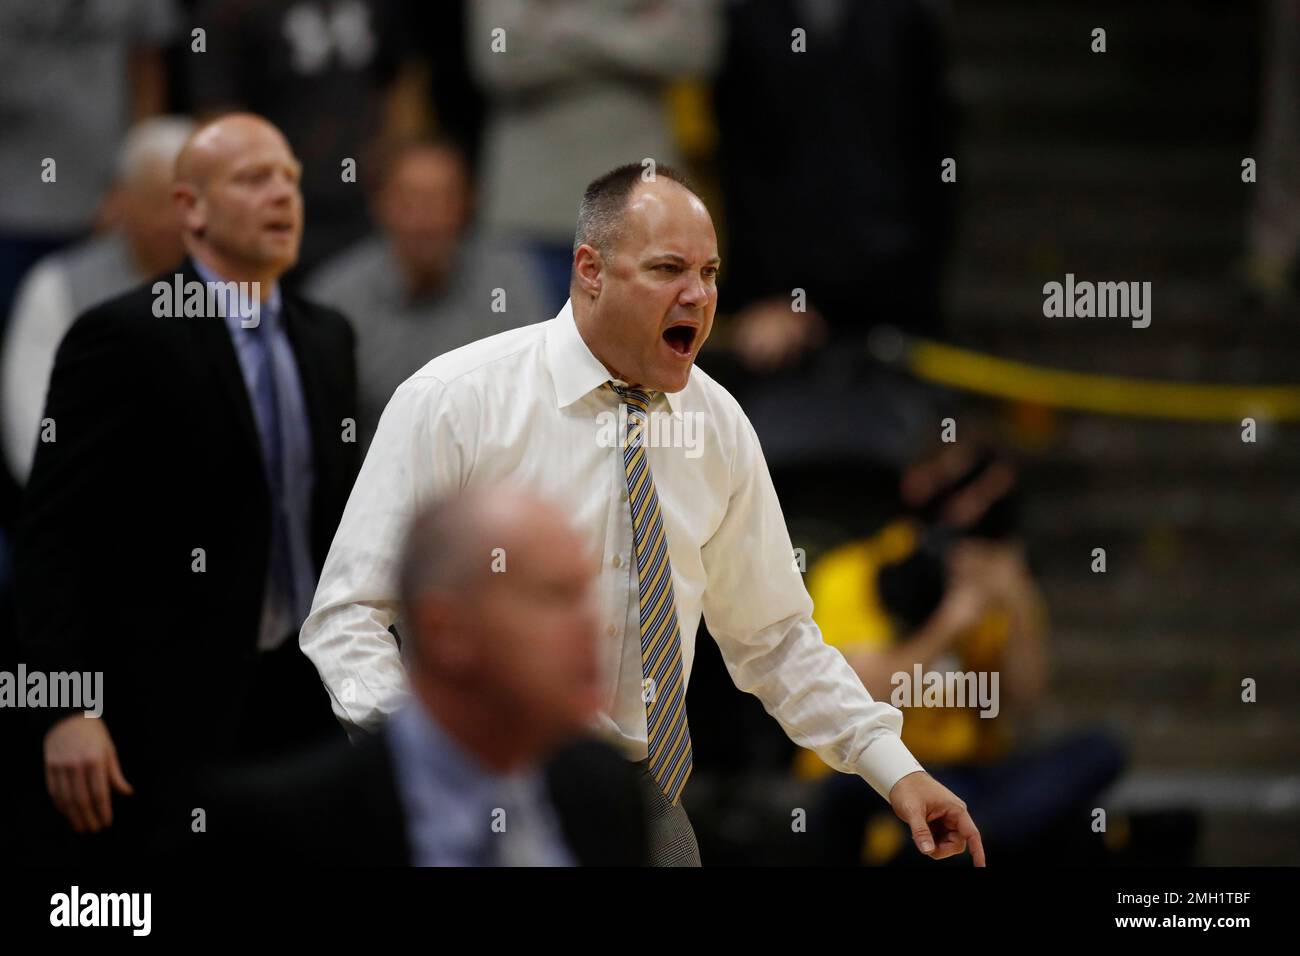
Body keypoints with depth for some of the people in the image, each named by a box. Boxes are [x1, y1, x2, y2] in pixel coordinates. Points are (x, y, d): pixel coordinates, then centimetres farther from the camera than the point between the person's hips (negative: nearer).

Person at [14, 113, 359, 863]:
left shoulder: (327, 339, 12)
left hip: (302, 693, 6)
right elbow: (55, 536, -12)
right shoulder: (121, 338, -9)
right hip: (165, 713, -6)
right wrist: (65, 712, -19)